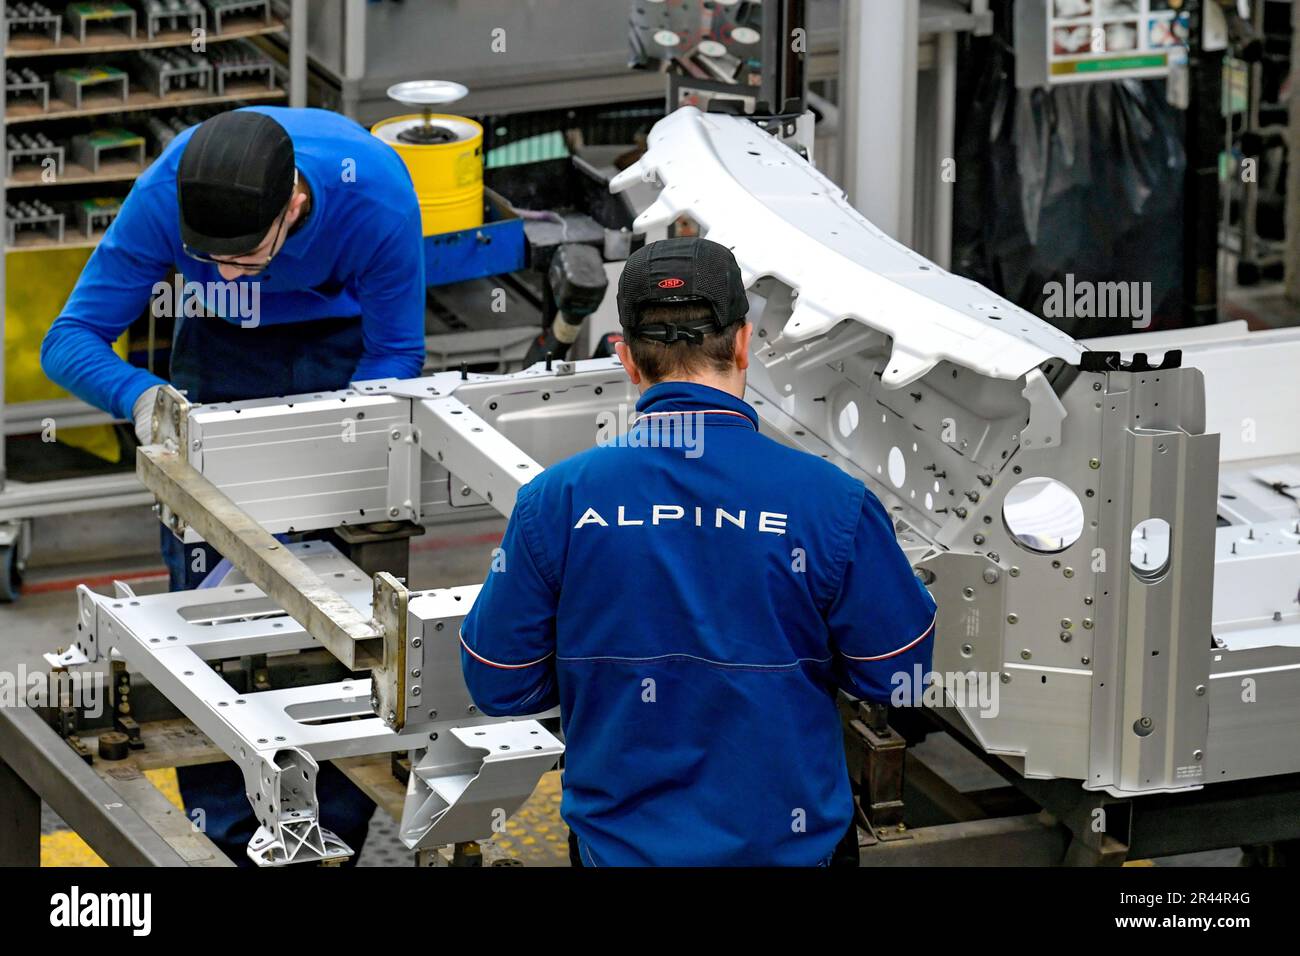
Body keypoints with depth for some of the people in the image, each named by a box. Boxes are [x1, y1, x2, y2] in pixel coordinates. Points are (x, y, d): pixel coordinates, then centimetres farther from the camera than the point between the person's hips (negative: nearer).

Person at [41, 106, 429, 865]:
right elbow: (70, 340, -27)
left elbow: (397, 353, -22)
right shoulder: (166, 197, -35)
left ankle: (337, 834, 4)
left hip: (345, 339, -1)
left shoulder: (374, 197, -37)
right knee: (207, 584, -8)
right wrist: (142, 395, -49)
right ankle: (227, 840, 2)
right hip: (222, 344, 1)